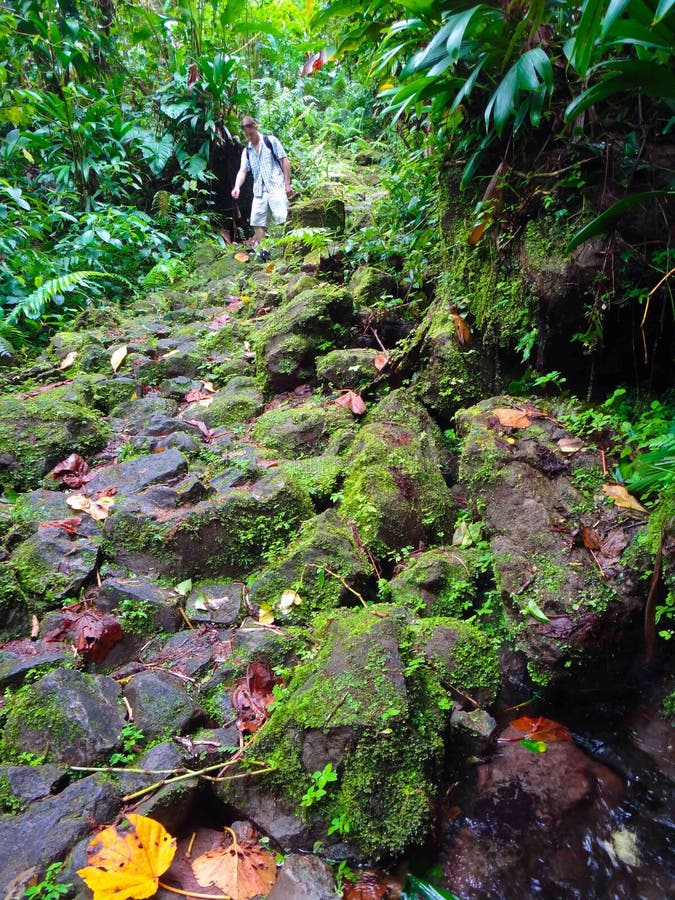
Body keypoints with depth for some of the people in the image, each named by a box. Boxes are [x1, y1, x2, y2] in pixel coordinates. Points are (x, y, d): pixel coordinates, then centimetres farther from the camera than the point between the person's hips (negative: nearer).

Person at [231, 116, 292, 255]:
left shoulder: (271, 141, 3)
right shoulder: (246, 151, 16)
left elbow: (284, 160, 1)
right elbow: (243, 170, 8)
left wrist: (287, 184, -6)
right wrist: (237, 186, -12)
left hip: (276, 186, -5)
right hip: (259, 191, 5)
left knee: (282, 218, -14)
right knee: (257, 221, 1)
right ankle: (263, 251, 7)